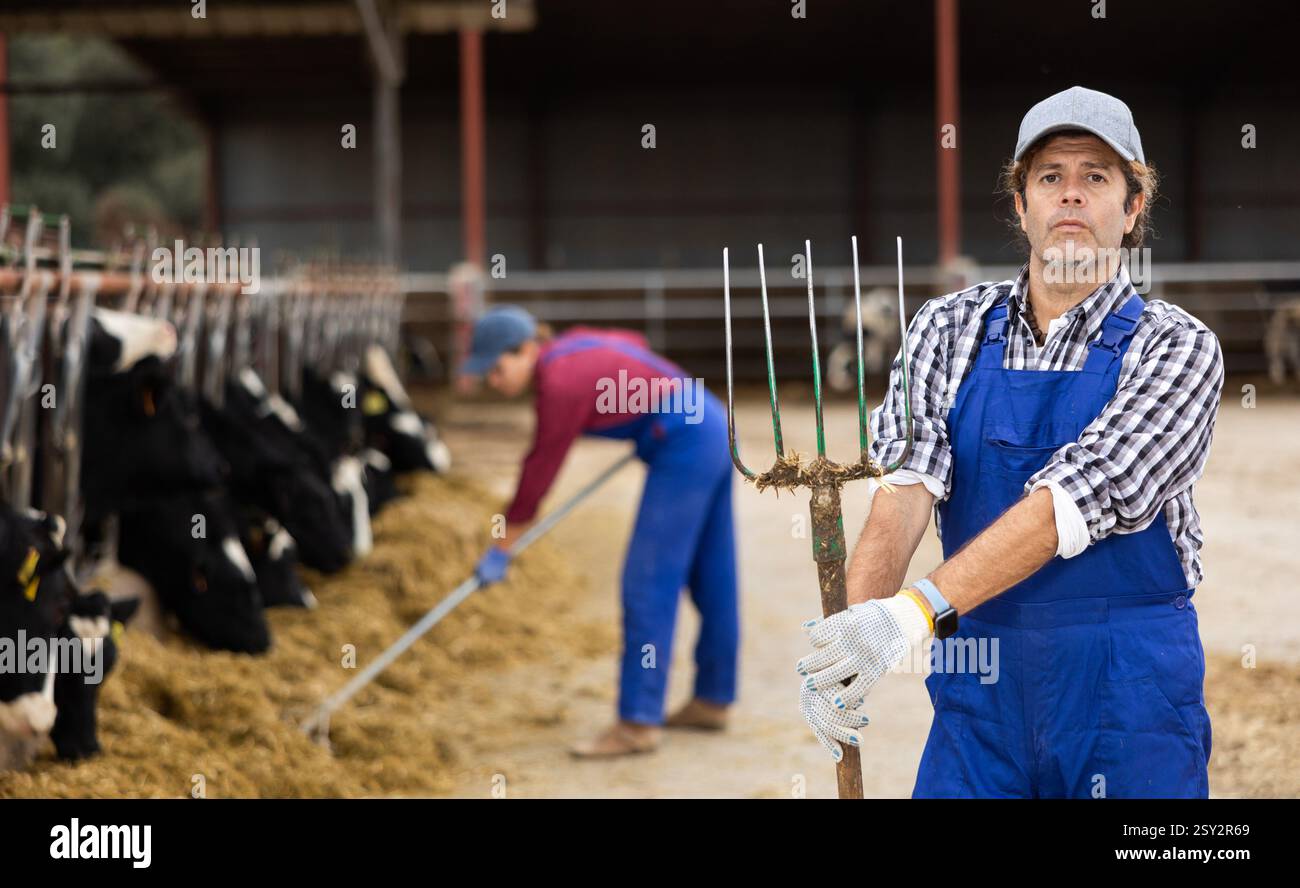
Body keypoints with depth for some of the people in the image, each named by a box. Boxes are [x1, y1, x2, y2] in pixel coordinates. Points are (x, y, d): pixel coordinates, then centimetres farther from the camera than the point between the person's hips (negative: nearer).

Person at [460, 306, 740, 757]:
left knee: (649, 584, -8)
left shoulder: (559, 384, -18)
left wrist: (500, 550, -4)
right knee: (712, 577, 16)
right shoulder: (571, 345, 9)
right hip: (712, 428, 10)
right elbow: (632, 341, 28)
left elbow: (538, 473, -12)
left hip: (683, 450, -10)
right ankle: (713, 700, 26)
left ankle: (638, 723, -7)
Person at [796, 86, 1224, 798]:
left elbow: (1071, 502, -21)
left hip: (1129, 689, -2)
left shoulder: (1179, 349, -7)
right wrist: (855, 623, -29)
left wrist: (918, 611, -33)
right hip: (978, 689, 2)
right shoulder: (948, 329, 5)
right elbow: (906, 486, -10)